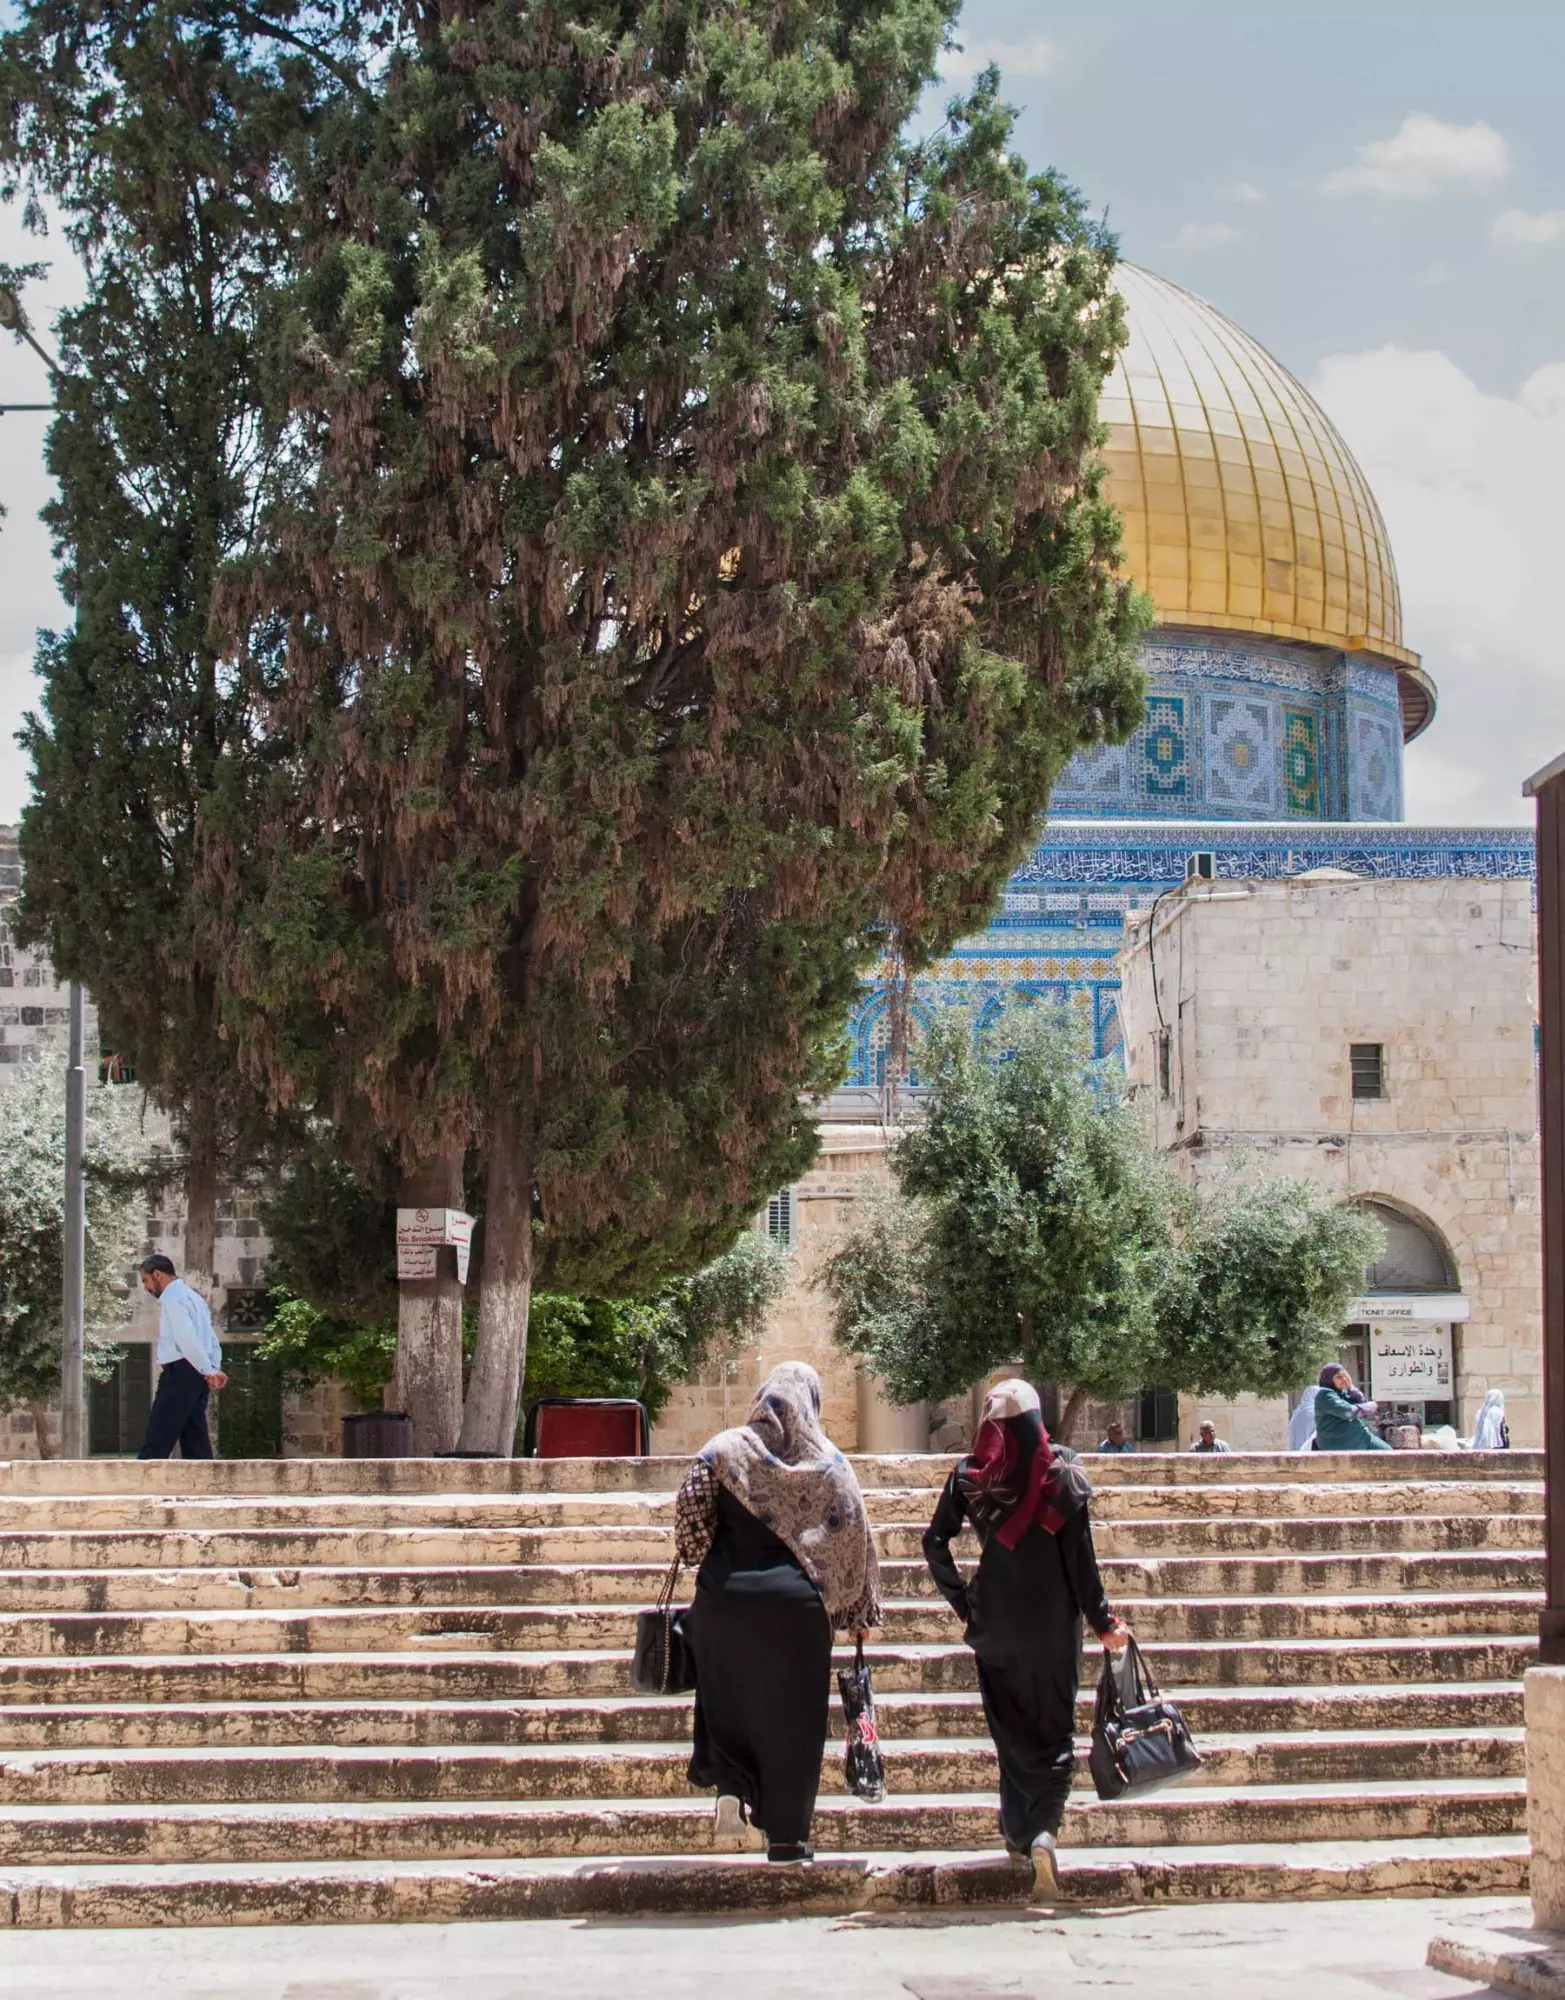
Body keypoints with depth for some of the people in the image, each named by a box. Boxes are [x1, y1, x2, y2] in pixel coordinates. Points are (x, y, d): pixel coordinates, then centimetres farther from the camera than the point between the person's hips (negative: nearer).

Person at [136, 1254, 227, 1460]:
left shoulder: (172, 1298, -8)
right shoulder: (192, 1296, 23)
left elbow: (186, 1338, -20)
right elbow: (212, 1342, 19)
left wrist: (210, 1372, -21)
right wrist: (214, 1370, 6)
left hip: (180, 1372, -9)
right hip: (197, 1374, 9)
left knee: (156, 1443, -8)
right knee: (196, 1442, 7)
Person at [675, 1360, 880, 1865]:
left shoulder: (727, 1449, 2)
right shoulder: (829, 1462, 4)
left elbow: (689, 1508, -9)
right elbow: (856, 1536, 5)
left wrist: (703, 1558, 9)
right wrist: (859, 1609, 13)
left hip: (727, 1598, 0)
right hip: (798, 1604, 0)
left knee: (730, 1704, 16)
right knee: (793, 1716, 6)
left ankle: (731, 1787, -8)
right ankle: (788, 1835, 7)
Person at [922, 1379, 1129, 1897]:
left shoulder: (970, 1474, -3)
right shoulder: (1062, 1471, -8)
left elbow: (935, 1543, -4)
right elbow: (1080, 1554, -8)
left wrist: (962, 1603, 8)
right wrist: (1102, 1622, 0)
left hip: (995, 1618, 2)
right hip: (1053, 1619, -2)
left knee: (1010, 1726, 17)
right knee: (1054, 1724, 5)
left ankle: (1018, 1829, 20)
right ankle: (1043, 1827, -15)